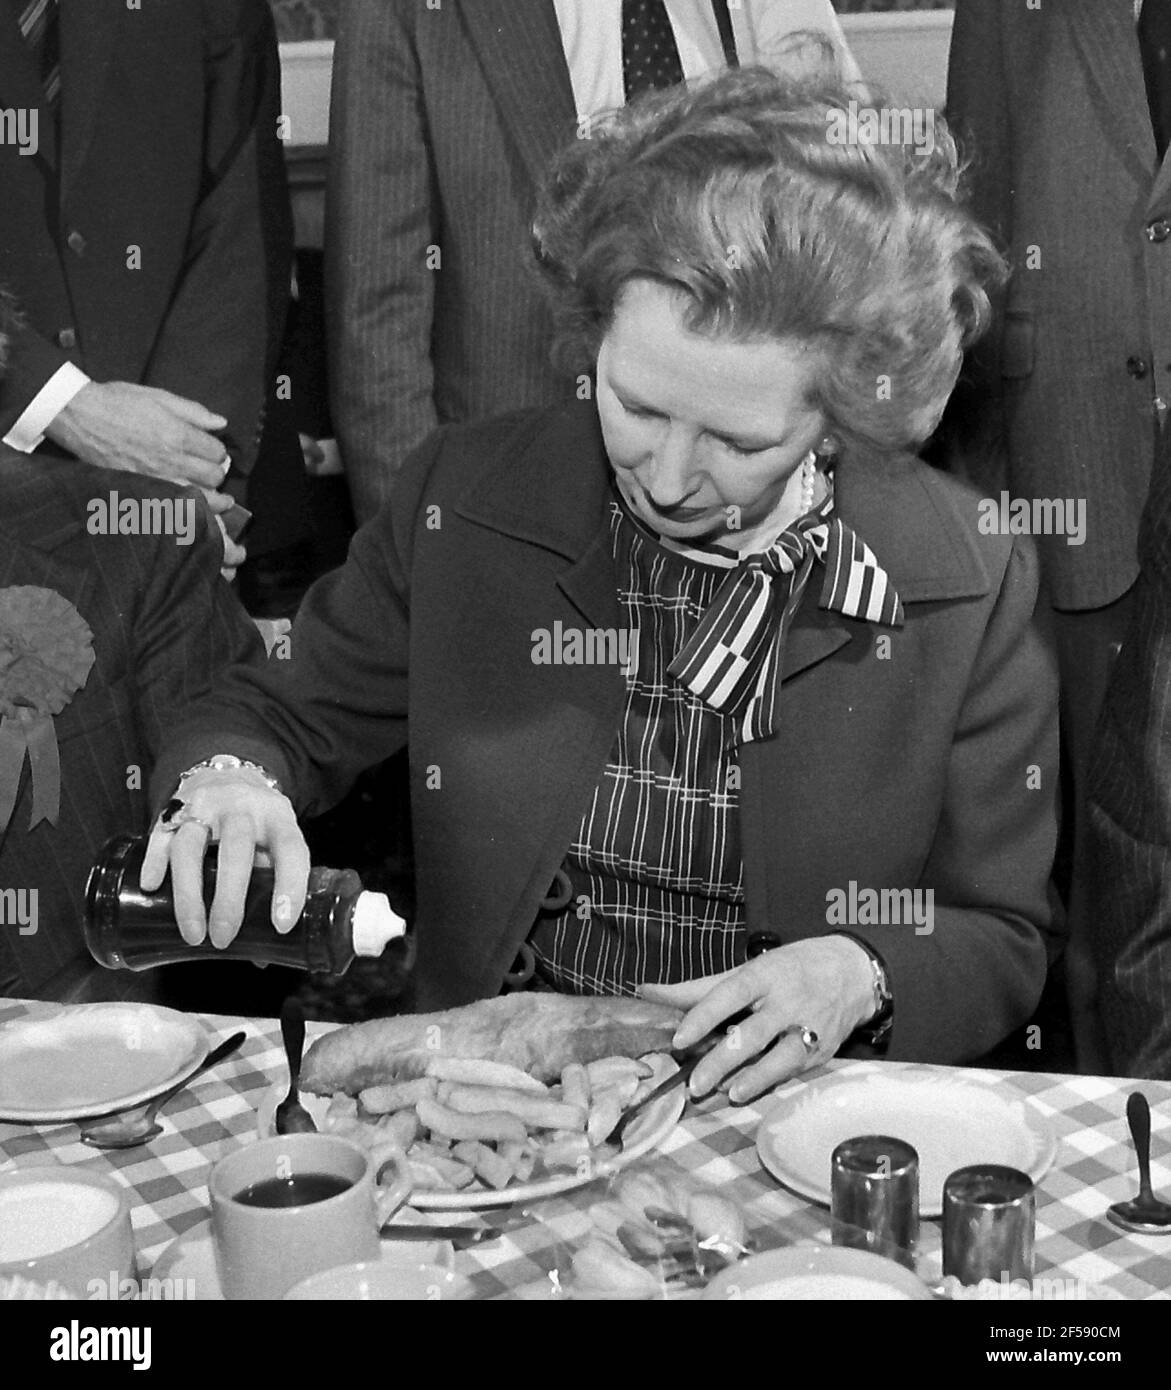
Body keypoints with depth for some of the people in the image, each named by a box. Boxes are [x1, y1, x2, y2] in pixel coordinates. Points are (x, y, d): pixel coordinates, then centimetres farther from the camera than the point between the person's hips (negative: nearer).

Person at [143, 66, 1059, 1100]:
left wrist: (860, 976, -20)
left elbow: (1003, 943, 0)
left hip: (793, 1125, 1)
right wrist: (226, 777, -15)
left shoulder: (970, 585, -9)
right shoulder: (463, 498, -5)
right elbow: (288, 717, 7)